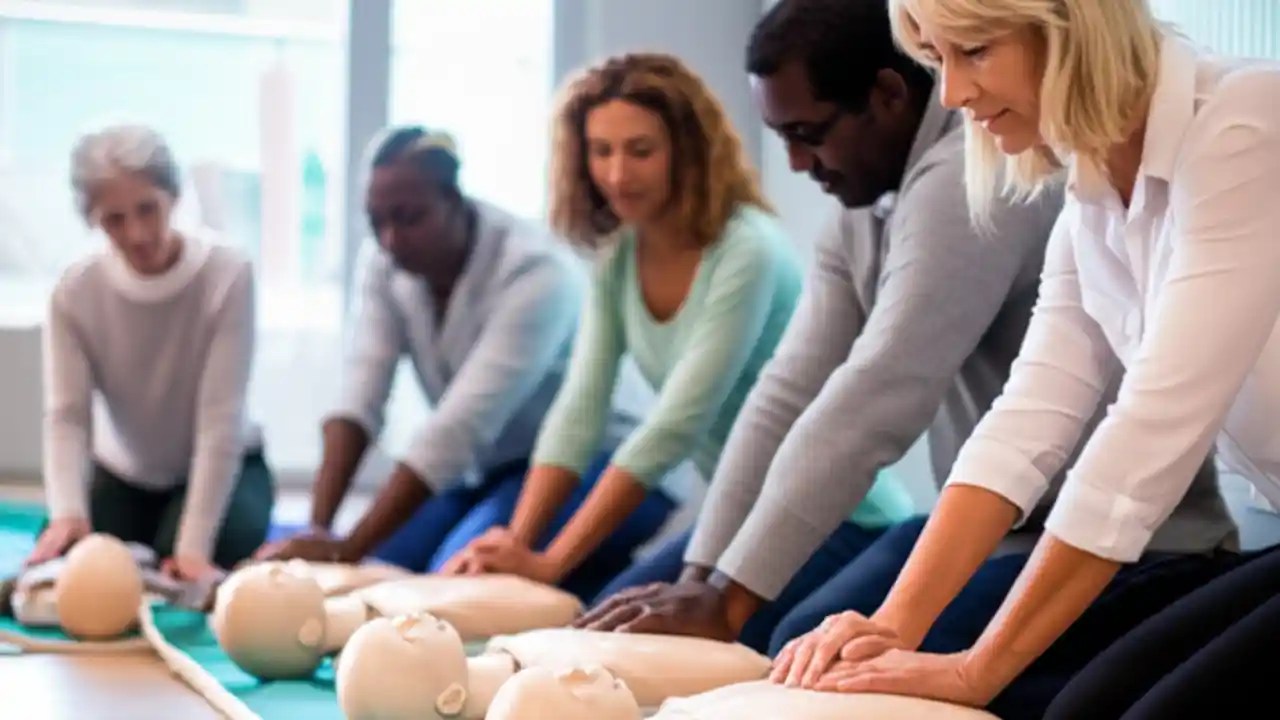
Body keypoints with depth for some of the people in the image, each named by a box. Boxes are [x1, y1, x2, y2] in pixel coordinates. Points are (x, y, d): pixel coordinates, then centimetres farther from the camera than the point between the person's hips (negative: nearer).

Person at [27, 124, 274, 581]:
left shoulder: (227, 274, -27)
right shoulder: (75, 291, -17)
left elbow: (221, 419, -30)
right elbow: (66, 415, -23)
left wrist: (194, 546, -38)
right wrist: (67, 513, -43)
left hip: (220, 470, -3)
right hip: (122, 475, 3)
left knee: (185, 586, -28)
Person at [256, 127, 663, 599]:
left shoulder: (535, 272, -27)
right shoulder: (384, 263, -7)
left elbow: (461, 426, -34)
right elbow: (358, 403, -15)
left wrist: (347, 549, -39)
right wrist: (318, 529, -30)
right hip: (488, 466, 6)